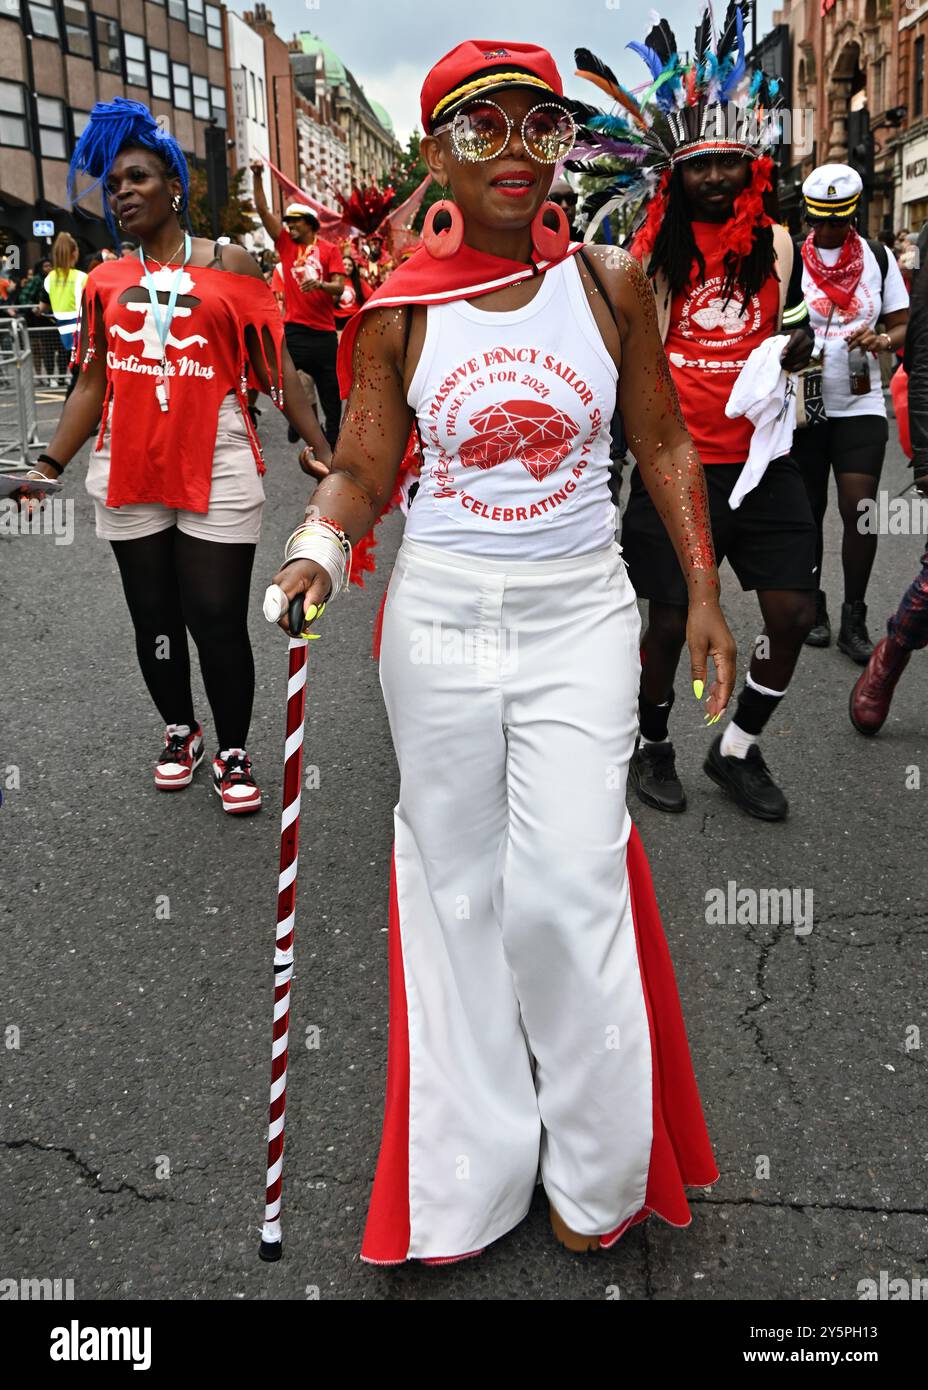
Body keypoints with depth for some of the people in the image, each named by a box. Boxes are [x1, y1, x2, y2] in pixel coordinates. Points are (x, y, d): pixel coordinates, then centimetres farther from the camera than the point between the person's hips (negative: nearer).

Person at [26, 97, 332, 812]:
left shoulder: (230, 264, 4)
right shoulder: (105, 282, 11)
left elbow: (276, 364, 0)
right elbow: (94, 381, 12)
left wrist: (317, 446, -10)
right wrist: (50, 465, 5)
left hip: (217, 470, -3)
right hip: (129, 473, 4)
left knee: (217, 620, -4)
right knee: (154, 618, 11)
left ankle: (234, 752, 15)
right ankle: (179, 731, 32)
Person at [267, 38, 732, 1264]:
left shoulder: (609, 284, 4)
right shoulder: (400, 311, 2)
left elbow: (665, 442, 10)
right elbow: (362, 472, 4)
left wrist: (704, 593, 5)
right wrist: (319, 552, -18)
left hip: (583, 612, 0)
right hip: (440, 614, 1)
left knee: (567, 886, -4)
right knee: (457, 883, 7)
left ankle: (597, 1166, 22)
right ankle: (472, 1173, 26)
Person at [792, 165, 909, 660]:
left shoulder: (878, 257, 6)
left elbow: (902, 326, 8)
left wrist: (881, 340, -15)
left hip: (861, 406, 1)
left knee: (860, 511, -6)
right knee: (808, 511, 7)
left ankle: (854, 621, 5)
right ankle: (813, 607, 23)